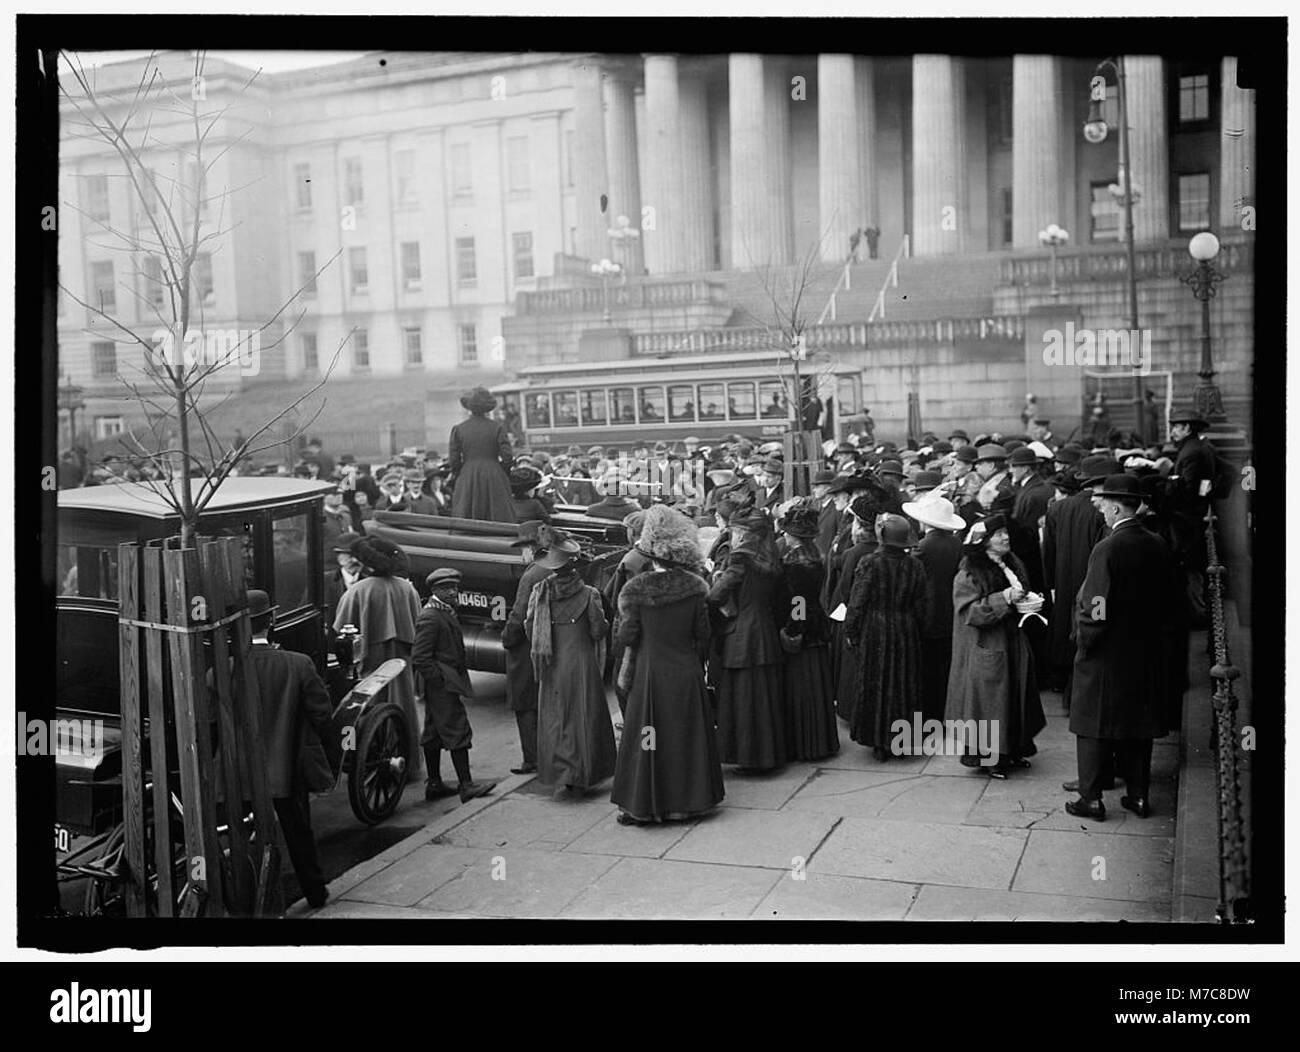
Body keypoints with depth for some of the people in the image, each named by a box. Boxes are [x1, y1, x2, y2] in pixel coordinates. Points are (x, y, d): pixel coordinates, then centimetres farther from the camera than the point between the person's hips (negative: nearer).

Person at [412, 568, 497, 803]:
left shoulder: (447, 612, 15)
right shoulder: (430, 618, -17)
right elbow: (419, 657, -20)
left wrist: (458, 677, 18)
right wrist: (439, 679, -17)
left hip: (448, 682, 10)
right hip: (442, 685, -10)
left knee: (435, 733, 13)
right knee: (458, 731, -8)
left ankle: (434, 784, 19)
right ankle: (466, 785, -6)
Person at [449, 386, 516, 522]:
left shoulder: (458, 429, 1)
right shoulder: (497, 427, -2)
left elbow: (453, 461, 0)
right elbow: (507, 456, -6)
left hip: (467, 481, 1)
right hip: (494, 480, -1)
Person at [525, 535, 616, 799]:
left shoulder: (540, 591, -2)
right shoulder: (588, 594, -10)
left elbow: (529, 628, 3)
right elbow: (598, 631, -8)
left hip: (551, 666, 2)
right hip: (581, 662, -2)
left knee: (554, 721, 10)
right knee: (582, 719, 7)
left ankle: (559, 776, 7)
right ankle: (577, 778, 7)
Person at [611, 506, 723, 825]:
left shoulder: (636, 589, -11)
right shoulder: (693, 586, -4)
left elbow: (626, 637, -10)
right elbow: (702, 635, 1)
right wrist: (697, 665, 13)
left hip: (649, 673, -2)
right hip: (687, 674, 2)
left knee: (648, 738, 5)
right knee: (686, 735, 13)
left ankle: (640, 806, 11)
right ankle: (685, 800, 20)